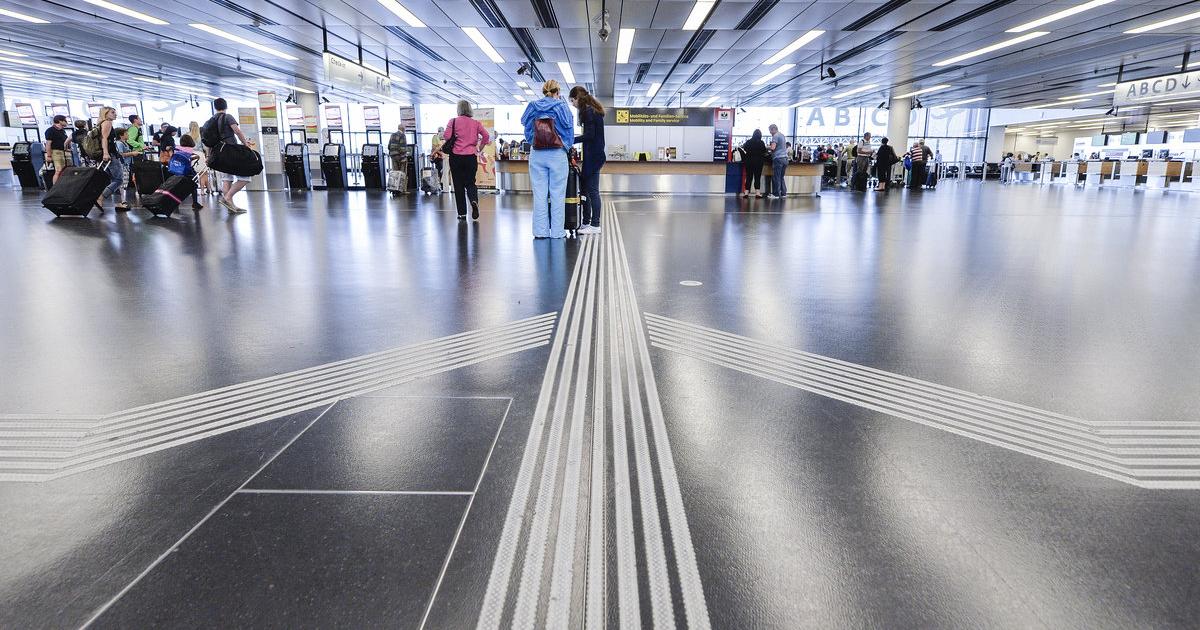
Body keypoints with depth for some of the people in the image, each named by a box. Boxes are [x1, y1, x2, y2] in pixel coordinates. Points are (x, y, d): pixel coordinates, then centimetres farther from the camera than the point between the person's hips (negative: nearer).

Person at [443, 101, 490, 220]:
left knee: (458, 184, 7)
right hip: (471, 157, 2)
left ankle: (462, 214, 9)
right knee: (470, 182, 12)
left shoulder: (453, 121, -3)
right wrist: (480, 147, 11)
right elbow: (486, 136, -3)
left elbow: (446, 136, -13)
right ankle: (474, 200, -21)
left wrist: (441, 135, 10)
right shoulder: (475, 123, 4)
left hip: (456, 157, -1)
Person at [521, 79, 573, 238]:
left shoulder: (533, 107, 5)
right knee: (557, 194, 3)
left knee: (539, 193, 6)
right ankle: (557, 231, 5)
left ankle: (540, 231, 7)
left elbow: (527, 131, 10)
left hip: (537, 155, 2)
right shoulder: (562, 107, -1)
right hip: (557, 155, -2)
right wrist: (567, 146, 20)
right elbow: (568, 131, 4)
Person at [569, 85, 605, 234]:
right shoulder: (593, 110, 17)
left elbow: (589, 135, -19)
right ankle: (586, 222, 19)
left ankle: (595, 225, -2)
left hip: (593, 156, -10)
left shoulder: (588, 111, -12)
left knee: (592, 190, -6)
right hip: (595, 154, 10)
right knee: (584, 188, 13)